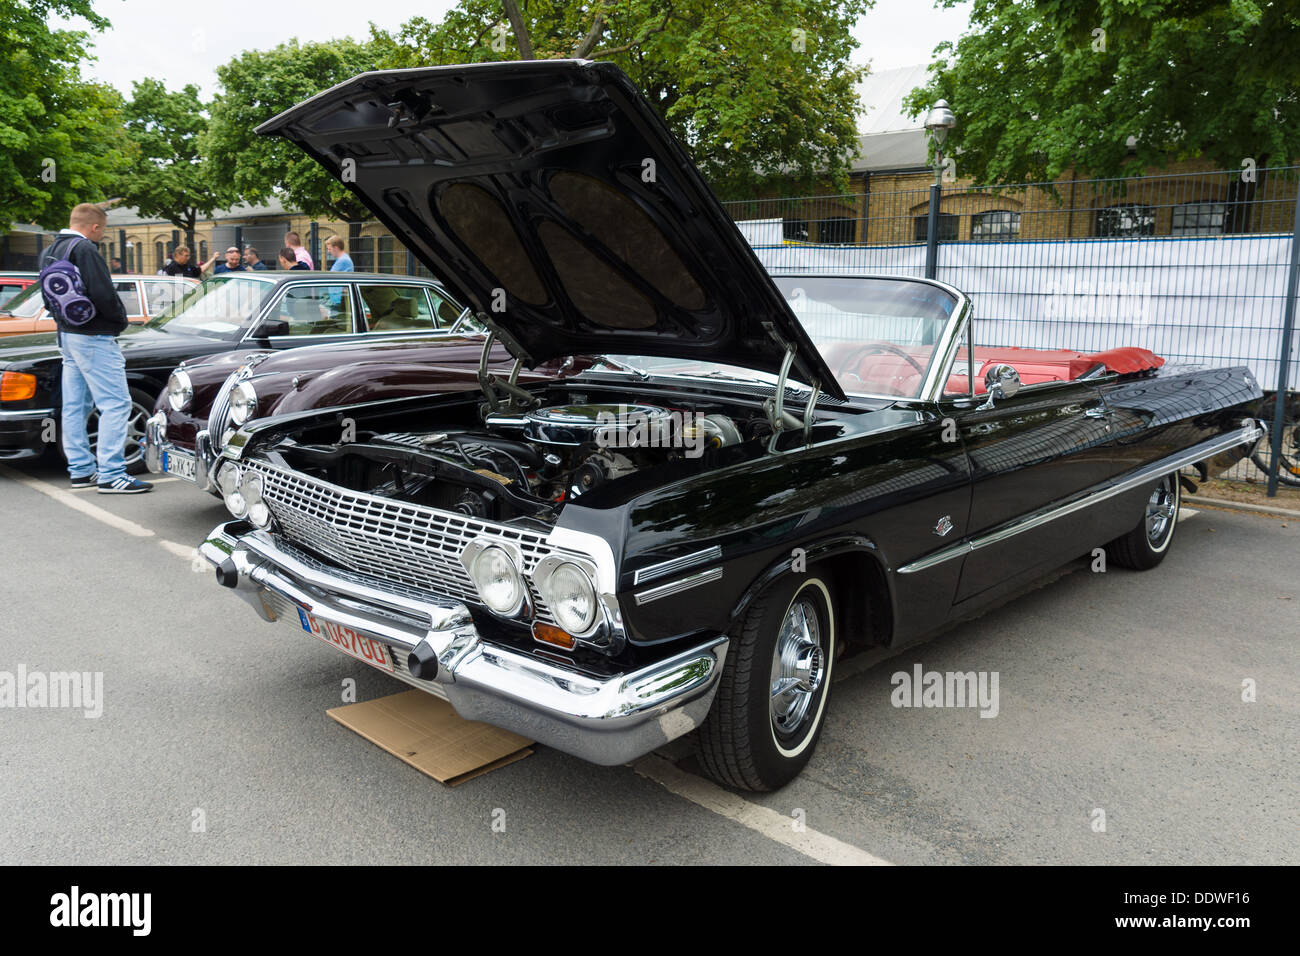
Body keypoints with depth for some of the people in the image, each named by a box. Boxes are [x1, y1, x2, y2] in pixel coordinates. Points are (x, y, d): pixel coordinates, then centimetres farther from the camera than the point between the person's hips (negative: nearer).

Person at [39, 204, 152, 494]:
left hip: (67, 335, 10)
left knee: (74, 405, 12)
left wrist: (62, 320, 17)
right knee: (115, 403, -8)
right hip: (94, 336, -10)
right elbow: (102, 294, -21)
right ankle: (111, 475, -11)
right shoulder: (85, 249, -15)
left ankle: (81, 470, 18)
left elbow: (49, 297, 20)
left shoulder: (50, 251, 15)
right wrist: (121, 319, -6)